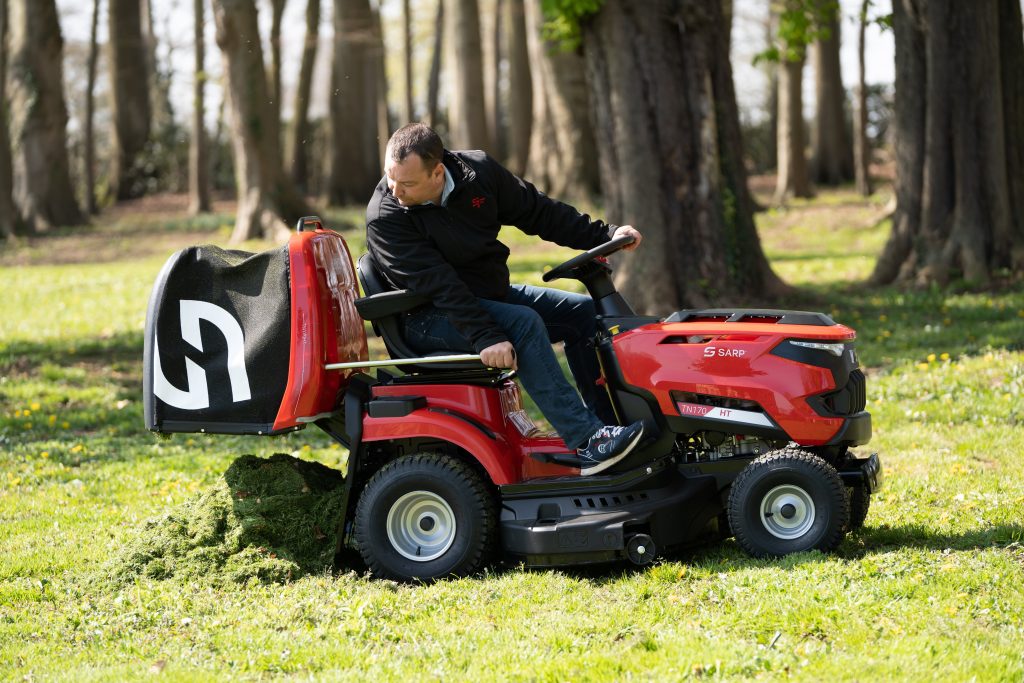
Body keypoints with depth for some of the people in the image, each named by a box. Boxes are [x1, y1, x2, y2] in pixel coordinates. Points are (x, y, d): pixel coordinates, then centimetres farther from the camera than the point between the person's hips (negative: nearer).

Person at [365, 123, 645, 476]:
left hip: (490, 295, 7)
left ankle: (611, 420, 4)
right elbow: (438, 285, -29)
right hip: (431, 319, -7)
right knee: (524, 323, -30)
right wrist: (485, 336, -37)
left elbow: (538, 212, 4)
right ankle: (587, 441, -34)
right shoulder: (384, 218, -22)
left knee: (584, 312, 1)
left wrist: (605, 234, -1)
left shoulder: (477, 171, -7)